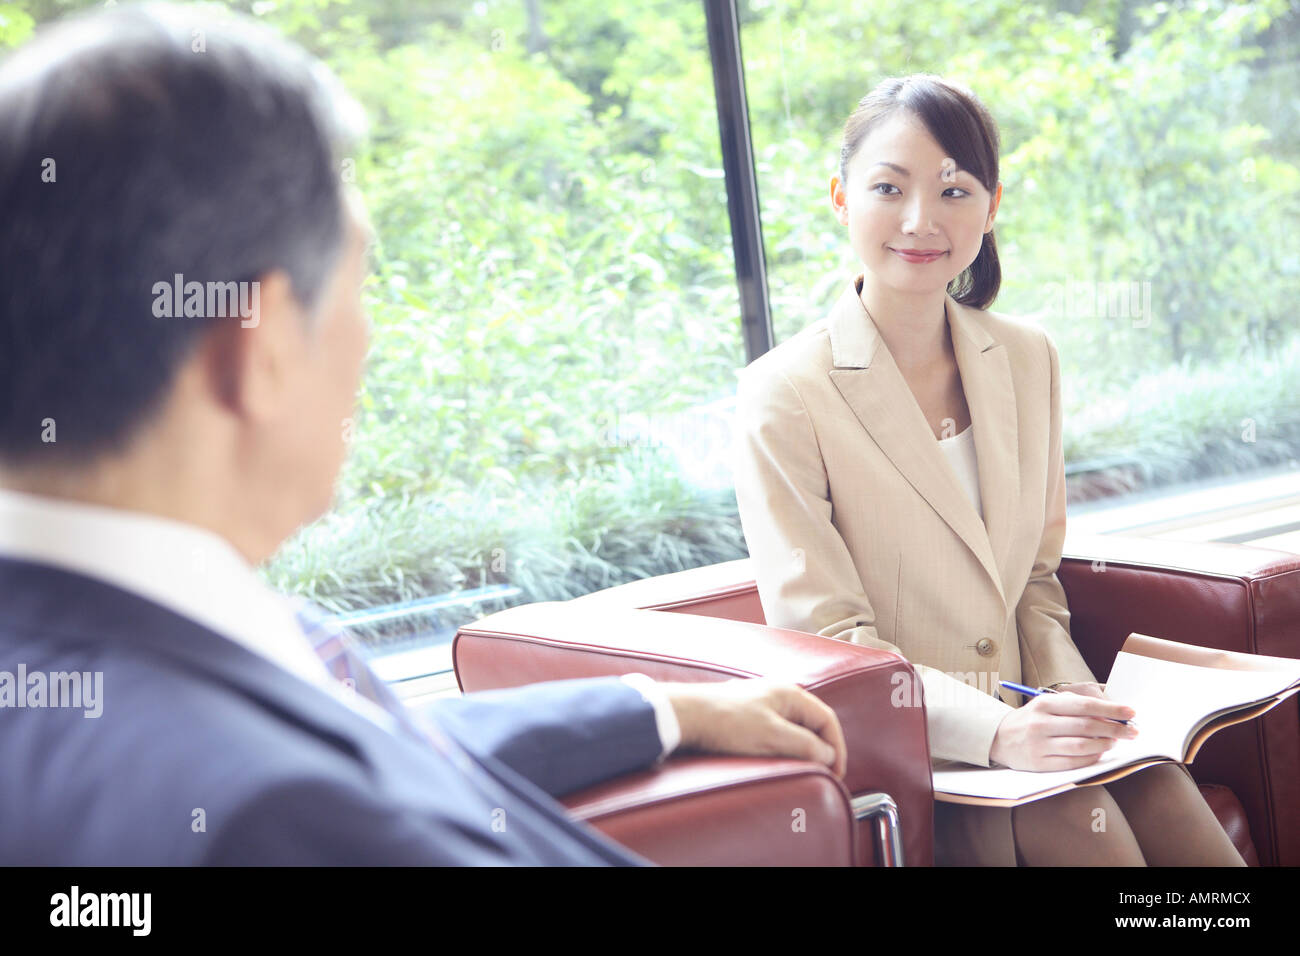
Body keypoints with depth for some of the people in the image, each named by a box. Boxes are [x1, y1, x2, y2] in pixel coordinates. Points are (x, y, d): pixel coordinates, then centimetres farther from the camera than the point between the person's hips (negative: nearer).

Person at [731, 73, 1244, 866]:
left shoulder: (1029, 361, 11)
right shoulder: (784, 398, -9)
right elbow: (825, 643, -12)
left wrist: (1069, 696, -3)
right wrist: (993, 731, -25)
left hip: (1022, 719, 5)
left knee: (1181, 818, -25)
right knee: (1089, 829, -31)